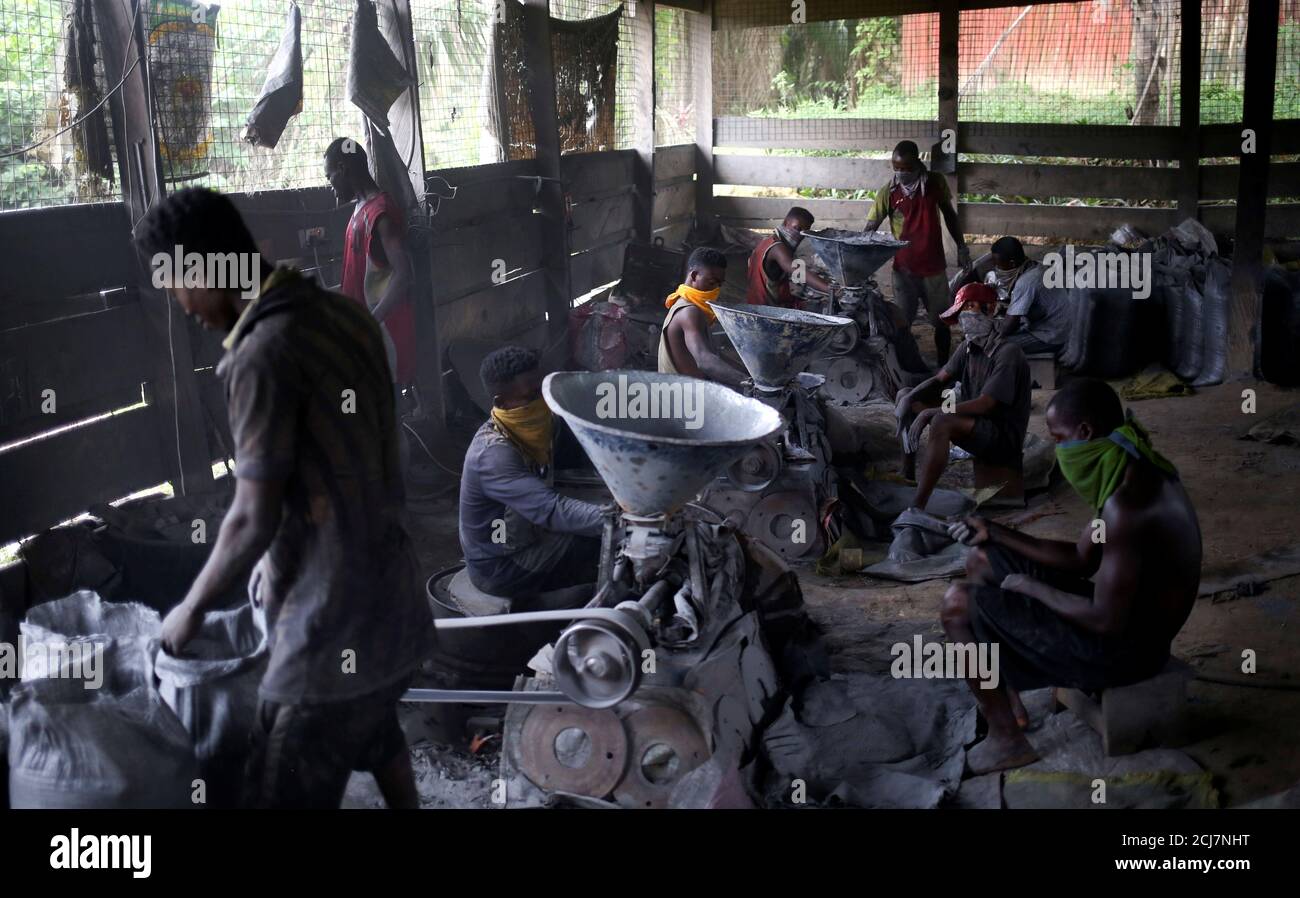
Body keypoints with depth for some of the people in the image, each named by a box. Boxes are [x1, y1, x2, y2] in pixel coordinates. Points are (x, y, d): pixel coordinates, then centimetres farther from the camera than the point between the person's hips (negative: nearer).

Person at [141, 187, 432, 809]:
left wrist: (192, 609, -4)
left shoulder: (264, 353, -21)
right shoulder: (344, 315, 5)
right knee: (374, 732, 32)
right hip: (390, 602, 9)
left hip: (331, 629, -9)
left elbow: (255, 517, -20)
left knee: (288, 796, 4)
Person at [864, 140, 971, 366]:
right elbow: (869, 229, -12)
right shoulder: (888, 192, -11)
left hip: (933, 267, 1)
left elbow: (949, 214, 9)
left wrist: (961, 246, 10)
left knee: (941, 321, 12)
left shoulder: (936, 183, -7)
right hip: (903, 269, -1)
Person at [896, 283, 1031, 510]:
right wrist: (908, 399, -13)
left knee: (942, 422, -38)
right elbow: (939, 379, 9)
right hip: (974, 423, 9)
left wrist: (930, 412, -29)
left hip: (1005, 440, -9)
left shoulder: (1008, 353, -18)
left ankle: (916, 509, -42)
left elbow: (984, 405, -25)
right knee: (906, 396, 8)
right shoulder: (969, 348, 8)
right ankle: (906, 478, 2)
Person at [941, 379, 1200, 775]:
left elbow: (1107, 621, -28)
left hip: (1124, 647, -10)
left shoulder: (1125, 508, -30)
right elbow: (1081, 559, 11)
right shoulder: (1135, 474, 2)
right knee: (981, 562, 16)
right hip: (1127, 613, 10)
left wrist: (1032, 587, -13)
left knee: (959, 604, -10)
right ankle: (1008, 696, 23)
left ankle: (1007, 739, 3)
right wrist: (995, 533, 7)